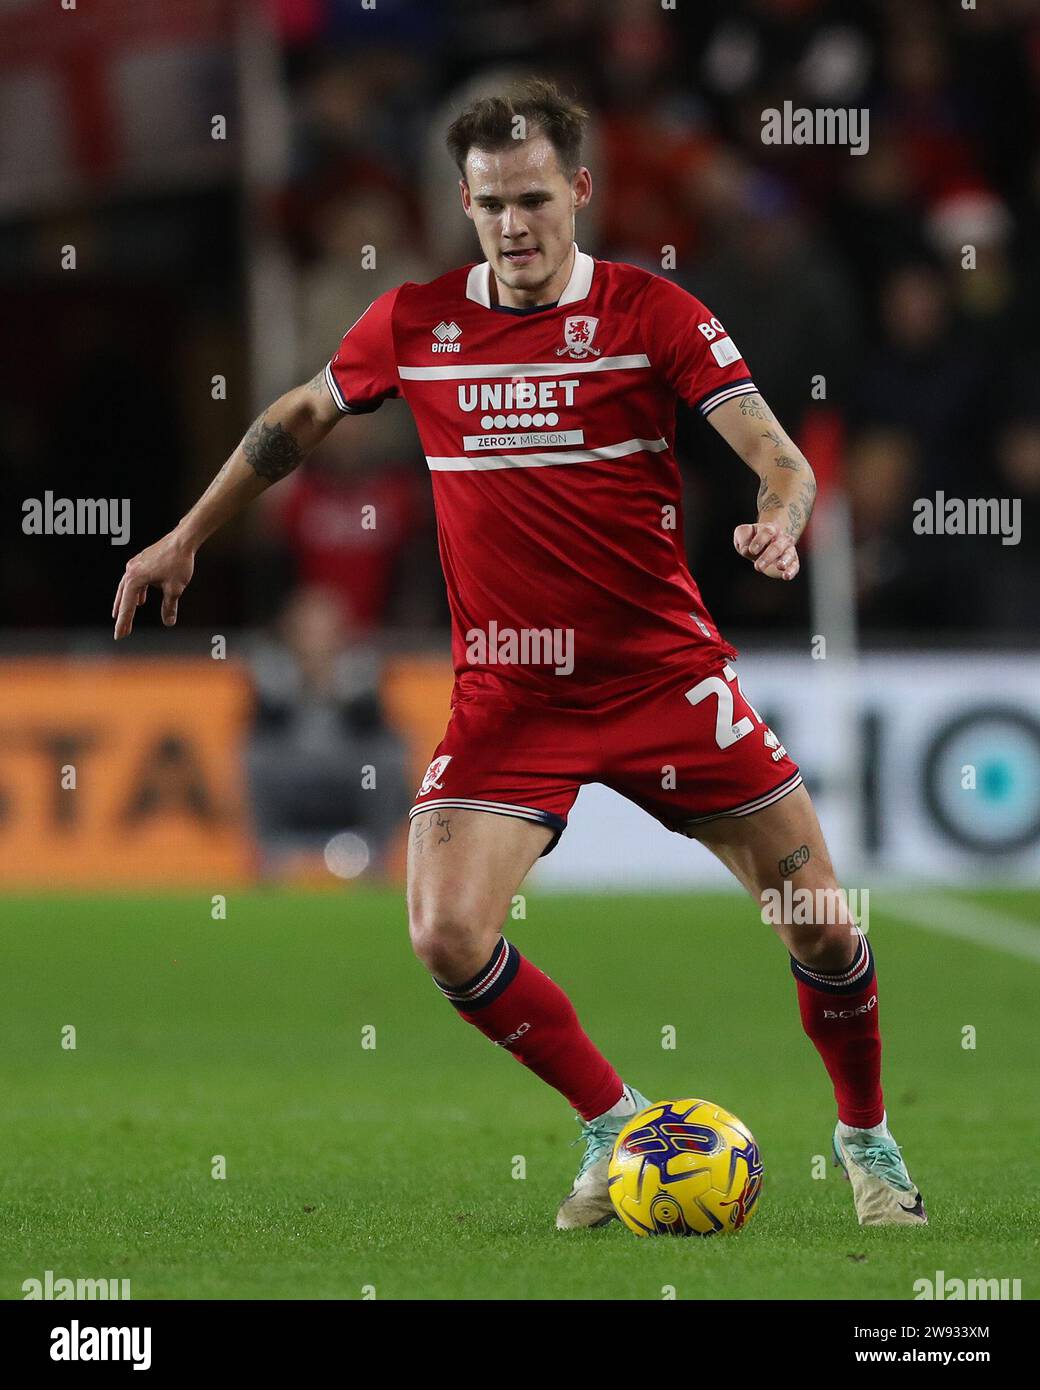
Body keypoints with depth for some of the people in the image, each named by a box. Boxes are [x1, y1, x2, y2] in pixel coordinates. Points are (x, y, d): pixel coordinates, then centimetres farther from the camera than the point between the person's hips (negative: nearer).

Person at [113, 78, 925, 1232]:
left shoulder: (651, 313, -8)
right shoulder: (415, 323, 0)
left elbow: (778, 457, -12)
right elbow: (300, 417, 18)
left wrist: (779, 521, -35)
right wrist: (185, 538, 20)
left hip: (664, 673, -2)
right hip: (507, 692, 2)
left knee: (820, 925, -2)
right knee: (448, 937, -16)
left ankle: (865, 1138, 25)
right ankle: (613, 1127, 7)